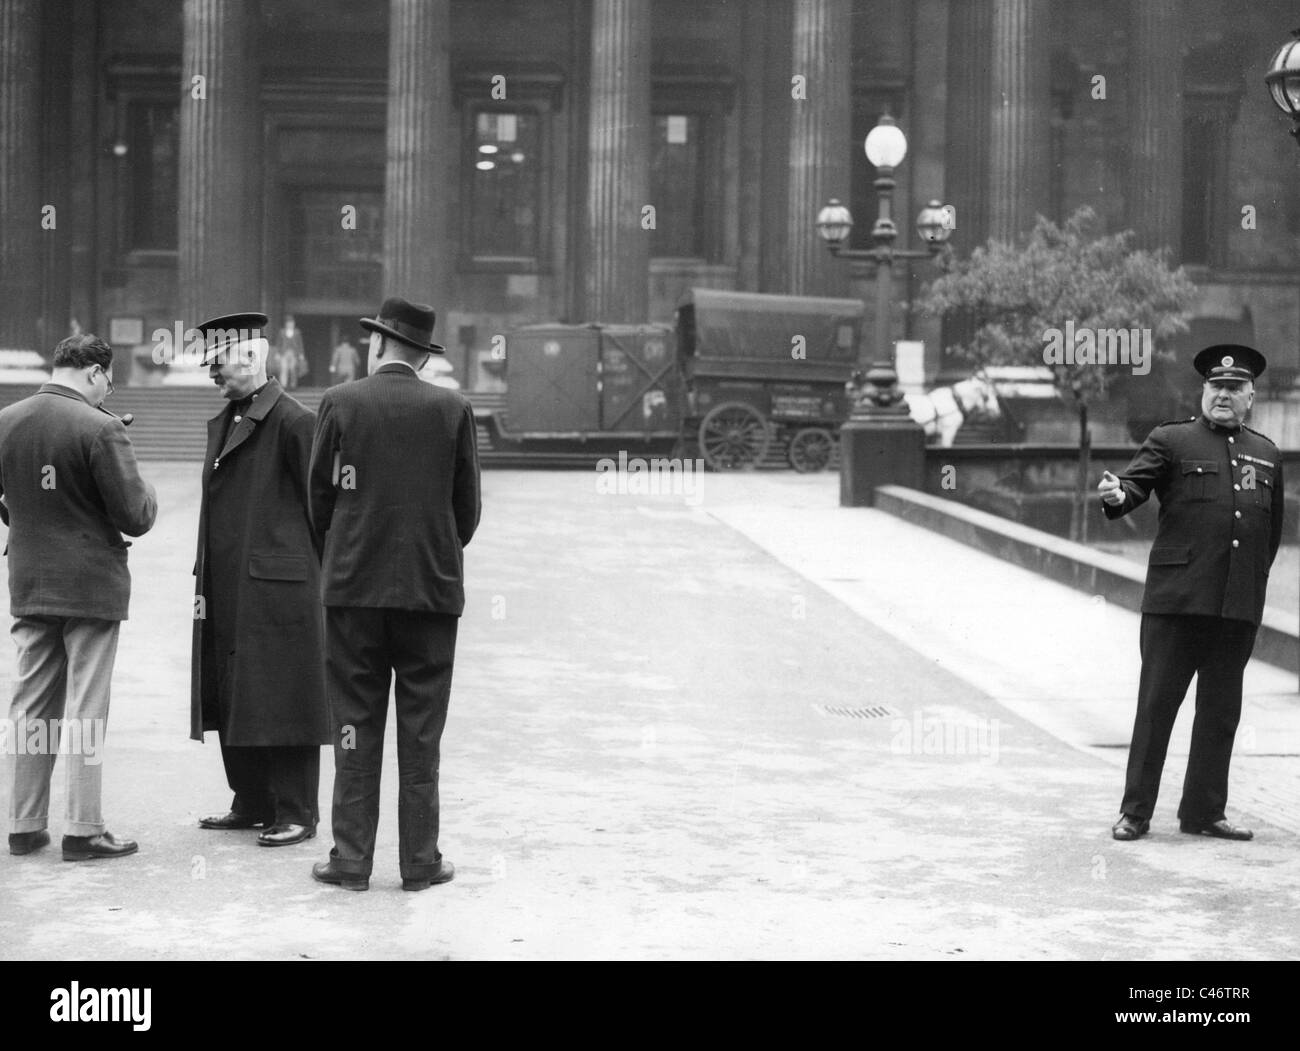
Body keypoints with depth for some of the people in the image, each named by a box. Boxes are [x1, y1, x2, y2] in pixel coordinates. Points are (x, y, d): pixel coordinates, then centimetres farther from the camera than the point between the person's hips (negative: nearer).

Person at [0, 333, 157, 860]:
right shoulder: (99, 427, -17)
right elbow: (135, 517, -15)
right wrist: (147, 494, 5)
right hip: (92, 583, -5)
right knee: (85, 713, 2)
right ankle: (83, 830, 5)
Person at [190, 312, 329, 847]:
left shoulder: (292, 421, -10)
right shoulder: (221, 422, 17)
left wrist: (321, 576, -6)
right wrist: (203, 583, 15)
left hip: (277, 591, -8)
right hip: (227, 596, 8)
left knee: (282, 699, -2)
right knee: (231, 701, 12)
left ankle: (296, 813, 7)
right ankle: (252, 803, 24)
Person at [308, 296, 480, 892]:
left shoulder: (340, 403, -3)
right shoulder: (452, 409, -1)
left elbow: (320, 496, 2)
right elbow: (468, 508, 3)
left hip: (353, 586, 0)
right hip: (432, 587, 0)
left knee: (356, 730, 5)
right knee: (421, 734, 6)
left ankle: (352, 860, 8)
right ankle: (420, 862, 10)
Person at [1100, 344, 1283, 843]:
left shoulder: (1268, 455, 15)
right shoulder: (1170, 441, 3)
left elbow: (1273, 527, 22)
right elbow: (1135, 483, -10)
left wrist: (1253, 581, 17)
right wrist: (1116, 497, -33)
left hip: (1238, 607, 4)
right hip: (1177, 599, -4)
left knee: (1221, 711, 9)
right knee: (1156, 705, -1)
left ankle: (1204, 811, 19)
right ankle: (1135, 811, 6)